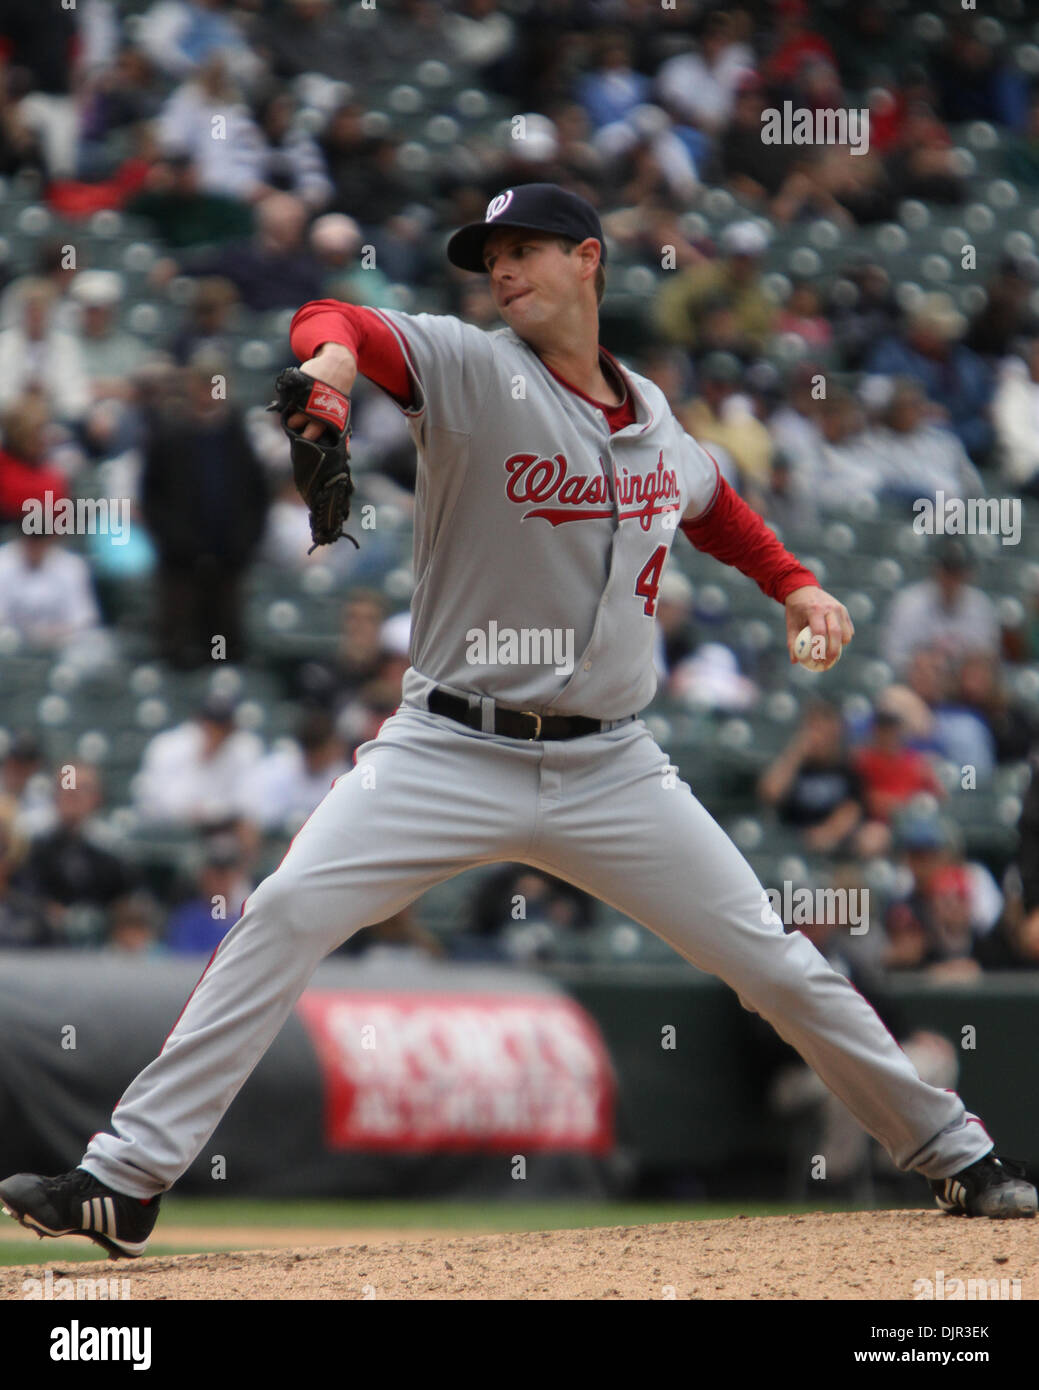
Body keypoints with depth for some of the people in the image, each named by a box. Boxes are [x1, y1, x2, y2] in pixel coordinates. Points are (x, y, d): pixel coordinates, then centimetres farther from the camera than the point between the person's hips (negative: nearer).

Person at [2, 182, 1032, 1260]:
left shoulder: (654, 418, 8)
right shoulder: (471, 372, -6)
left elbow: (714, 506, 31)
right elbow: (331, 324, -25)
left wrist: (795, 584, 17)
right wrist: (332, 354, -48)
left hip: (610, 769, 3)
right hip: (451, 755, -3)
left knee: (776, 963, 3)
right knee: (282, 919, -19)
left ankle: (952, 1158, 21)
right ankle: (123, 1180, -16)